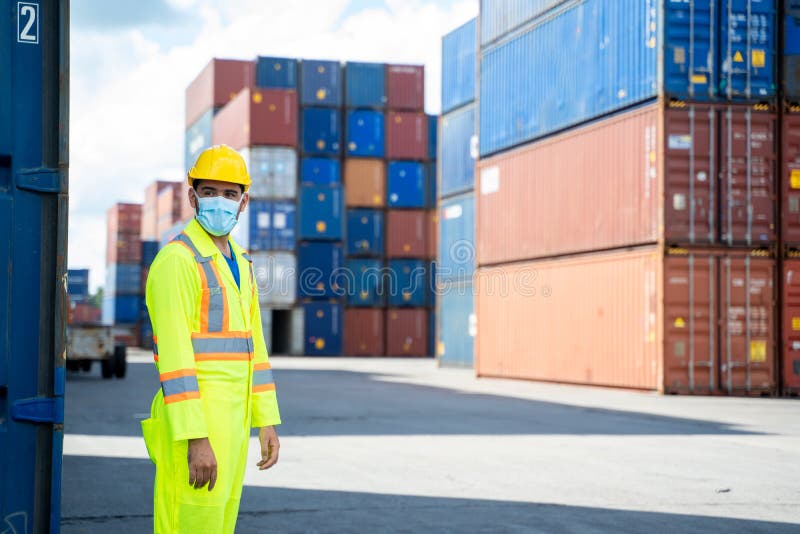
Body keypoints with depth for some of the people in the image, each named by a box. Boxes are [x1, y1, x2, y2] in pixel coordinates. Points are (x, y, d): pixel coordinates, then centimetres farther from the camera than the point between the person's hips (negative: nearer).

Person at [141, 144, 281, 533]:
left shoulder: (239, 265, 15)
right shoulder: (176, 260, -14)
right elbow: (173, 354, -20)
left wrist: (267, 421, 15)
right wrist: (196, 440, -25)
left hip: (231, 422, 9)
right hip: (192, 422, -9)